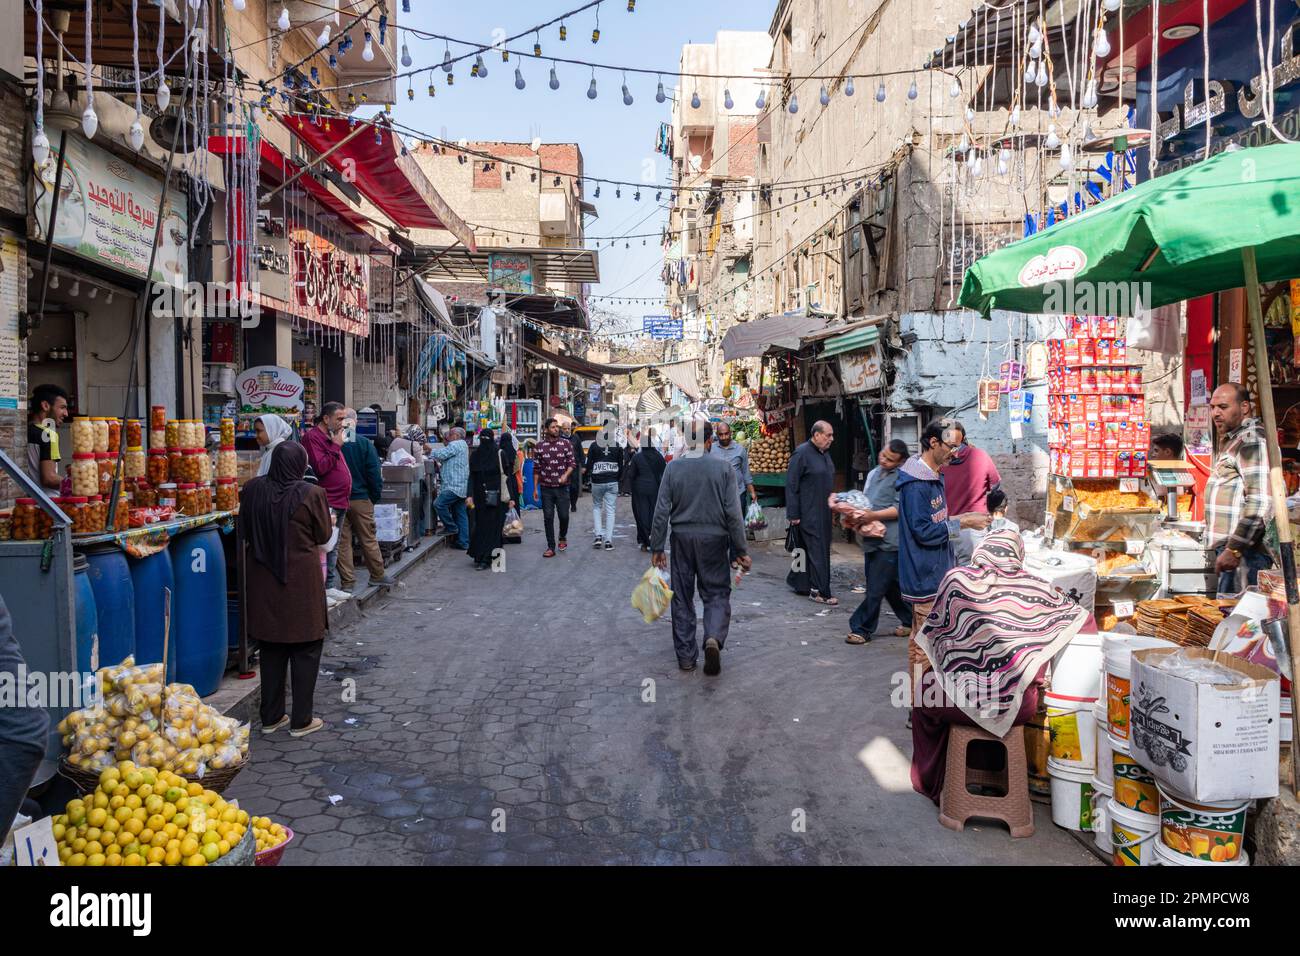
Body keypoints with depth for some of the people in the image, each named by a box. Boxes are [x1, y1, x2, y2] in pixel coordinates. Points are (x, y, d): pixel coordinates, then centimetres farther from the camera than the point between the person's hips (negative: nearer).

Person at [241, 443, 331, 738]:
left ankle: (271, 716, 25)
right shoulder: (312, 494, -16)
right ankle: (301, 720, 13)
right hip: (301, 581, -4)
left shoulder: (252, 490, -4)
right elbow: (324, 536, -4)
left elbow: (245, 531, 8)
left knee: (271, 649, 17)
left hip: (263, 582, 4)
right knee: (306, 650, 8)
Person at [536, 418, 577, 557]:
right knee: (548, 518, 1)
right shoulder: (540, 446, 3)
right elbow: (537, 469, 7)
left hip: (562, 487, -1)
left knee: (564, 515, 1)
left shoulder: (566, 443, 0)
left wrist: (566, 475, -19)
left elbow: (572, 463, 0)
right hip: (546, 488, 1)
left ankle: (563, 537, 30)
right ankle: (551, 547, 9)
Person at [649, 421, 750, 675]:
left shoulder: (673, 467, -3)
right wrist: (740, 550, -1)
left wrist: (656, 547, 3)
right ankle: (714, 637, -16)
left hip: (682, 539, 1)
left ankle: (686, 655, 16)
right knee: (717, 593, 10)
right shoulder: (722, 467, -6)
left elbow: (661, 511, -4)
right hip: (714, 538, -1)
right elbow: (733, 512, -7)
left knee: (682, 597, 11)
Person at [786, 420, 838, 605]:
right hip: (809, 514, -9)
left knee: (823, 550, 11)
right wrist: (793, 514, -16)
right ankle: (822, 592, -4)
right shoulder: (802, 453, -13)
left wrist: (833, 504, 16)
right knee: (816, 551, -7)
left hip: (824, 513, 9)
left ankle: (814, 587, 19)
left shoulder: (825, 454, 13)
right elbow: (791, 485, -14)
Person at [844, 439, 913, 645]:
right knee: (891, 585, 15)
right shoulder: (873, 474, 16)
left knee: (875, 588, -5)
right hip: (872, 538, 8)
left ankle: (861, 629, 2)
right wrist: (858, 514, 7)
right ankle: (910, 621, 27)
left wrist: (873, 516, -21)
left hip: (889, 541, -8)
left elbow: (901, 509, -17)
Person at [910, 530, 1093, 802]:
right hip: (1017, 708, 2)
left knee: (923, 698, 32)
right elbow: (1087, 625, 8)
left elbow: (933, 634, 3)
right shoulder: (1038, 588, 2)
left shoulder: (956, 579, -2)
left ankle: (931, 785, 41)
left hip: (962, 702, -1)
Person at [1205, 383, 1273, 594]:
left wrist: (1234, 549, -23)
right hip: (1232, 547, 10)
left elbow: (1260, 503, -22)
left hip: (1245, 552, -10)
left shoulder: (1252, 440, -12)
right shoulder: (1233, 440, 21)